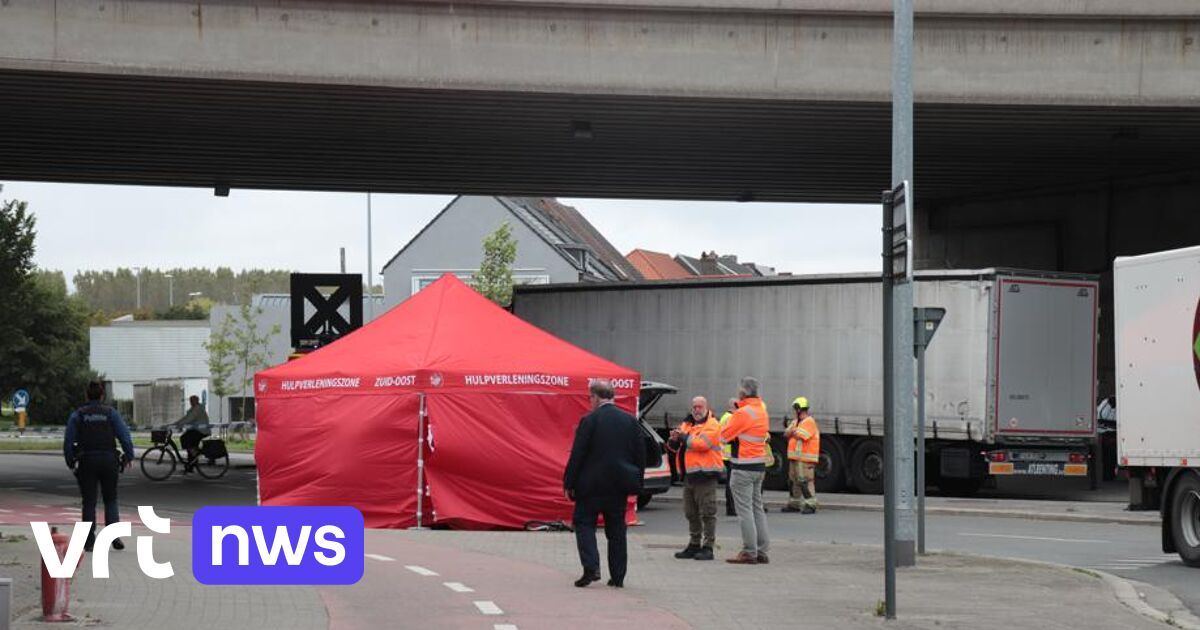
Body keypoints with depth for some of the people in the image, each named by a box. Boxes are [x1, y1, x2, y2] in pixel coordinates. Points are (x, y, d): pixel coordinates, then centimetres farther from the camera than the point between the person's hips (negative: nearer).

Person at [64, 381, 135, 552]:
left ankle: (89, 541, 1)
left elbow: (68, 441, -1)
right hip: (108, 460, 0)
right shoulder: (111, 413, 3)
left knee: (89, 502, 5)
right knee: (110, 500, 12)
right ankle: (114, 536, -2)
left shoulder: (78, 415, 3)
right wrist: (129, 457, 5)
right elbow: (125, 437, -3)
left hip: (86, 461, 0)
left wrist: (70, 462, 8)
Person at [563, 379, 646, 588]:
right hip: (619, 485, 5)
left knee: (584, 523, 6)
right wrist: (636, 483, 15)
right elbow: (640, 455, 6)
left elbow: (577, 455, -12)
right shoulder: (630, 421, 3)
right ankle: (617, 576, 13)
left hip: (592, 484, -5)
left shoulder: (589, 421, -12)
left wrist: (569, 483, -5)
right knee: (616, 530, 11)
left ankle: (591, 567, -11)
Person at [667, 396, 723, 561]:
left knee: (707, 513, -5)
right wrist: (674, 440, -4)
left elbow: (701, 443, -21)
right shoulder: (687, 424, 18)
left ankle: (708, 547, -4)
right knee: (691, 513, 13)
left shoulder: (712, 425, -6)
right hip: (689, 475, 8)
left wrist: (684, 437, -11)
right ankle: (694, 545, 22)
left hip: (705, 475, -8)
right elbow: (674, 447, 18)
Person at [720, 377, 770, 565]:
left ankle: (749, 552, -6)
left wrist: (729, 420, 5)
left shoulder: (743, 413, -16)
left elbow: (724, 436, -13)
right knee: (757, 508, 13)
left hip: (743, 468, -8)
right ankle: (762, 551, 14)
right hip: (760, 466, 8)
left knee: (744, 509, -5)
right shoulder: (762, 410, 10)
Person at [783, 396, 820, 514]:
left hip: (805, 458, -10)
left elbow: (799, 436, -21)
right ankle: (794, 504, 23)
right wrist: (793, 432, -8)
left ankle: (810, 505, -12)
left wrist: (792, 432, -1)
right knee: (794, 480, 15)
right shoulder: (796, 422, 19)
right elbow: (786, 434, 12)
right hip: (795, 457, 10)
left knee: (805, 481, -13)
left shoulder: (809, 422, -12)